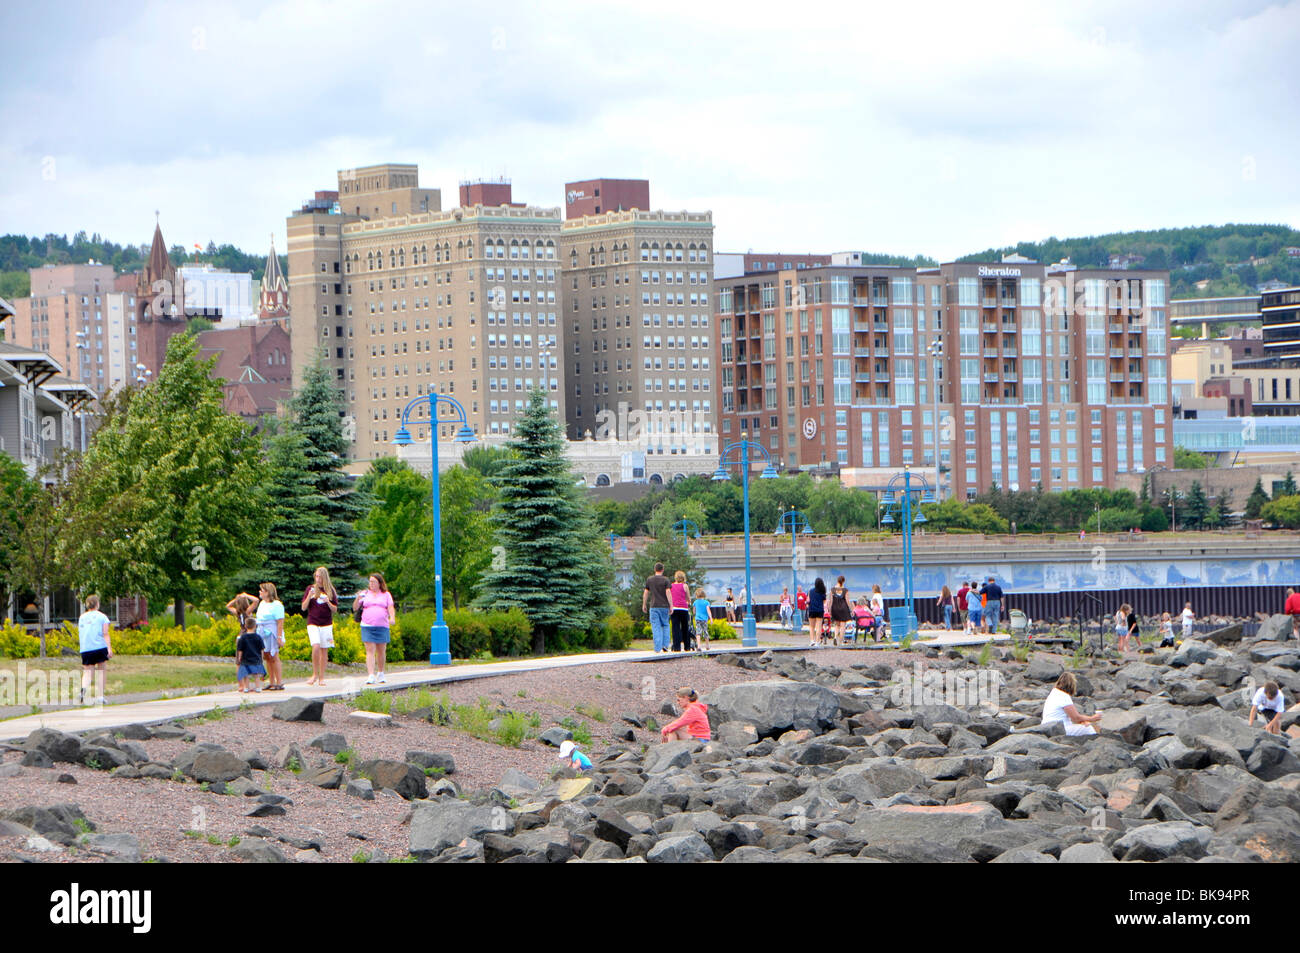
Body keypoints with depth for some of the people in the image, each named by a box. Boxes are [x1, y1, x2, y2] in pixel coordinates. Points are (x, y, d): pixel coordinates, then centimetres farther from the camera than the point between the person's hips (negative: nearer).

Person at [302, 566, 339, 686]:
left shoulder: (330, 591, 6)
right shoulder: (311, 589, 5)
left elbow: (335, 609, 7)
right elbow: (303, 608, 4)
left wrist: (328, 602, -12)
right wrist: (309, 596, -12)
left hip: (326, 623, 1)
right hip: (313, 623, -1)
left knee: (324, 650, 2)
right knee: (316, 646, -19)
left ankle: (321, 677, 10)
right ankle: (315, 674, -5)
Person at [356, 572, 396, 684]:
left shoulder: (386, 595, 10)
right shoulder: (365, 594, 11)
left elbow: (391, 608, 0)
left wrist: (392, 618, -18)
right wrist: (358, 599, -13)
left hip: (382, 626, 1)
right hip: (367, 626, -1)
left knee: (381, 652, 7)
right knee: (370, 651, -10)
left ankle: (380, 674, 25)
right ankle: (371, 676, -16)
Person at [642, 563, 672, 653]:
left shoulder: (649, 580, 5)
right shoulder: (665, 580, -2)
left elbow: (645, 593, 8)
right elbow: (668, 593, -8)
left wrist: (644, 604, 18)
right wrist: (671, 606, -5)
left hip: (654, 606, 1)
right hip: (664, 606, -1)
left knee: (656, 627, 0)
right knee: (665, 626, 13)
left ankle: (657, 648, -6)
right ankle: (665, 645, 2)